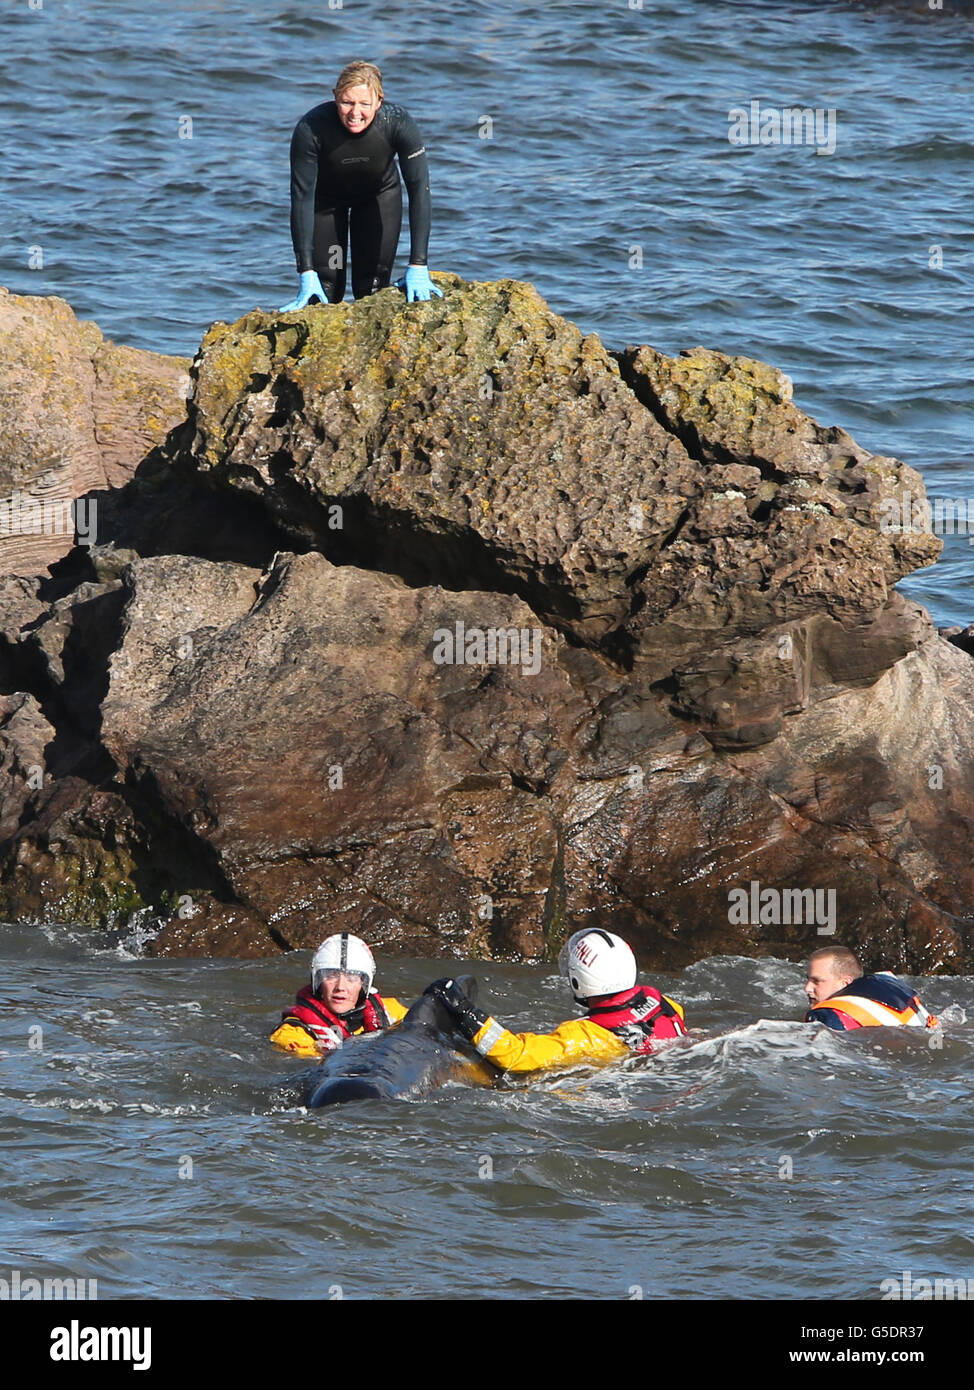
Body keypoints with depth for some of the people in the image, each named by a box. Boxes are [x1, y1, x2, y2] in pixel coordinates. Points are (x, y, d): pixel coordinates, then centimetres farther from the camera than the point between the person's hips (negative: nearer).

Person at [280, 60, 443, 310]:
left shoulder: (398, 123, -33)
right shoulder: (311, 128, -35)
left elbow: (419, 189, -29)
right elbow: (302, 198, -31)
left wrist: (418, 268, -33)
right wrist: (306, 274, -34)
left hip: (379, 194, 1)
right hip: (326, 198, -1)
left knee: (373, 288, -5)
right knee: (325, 290, -4)